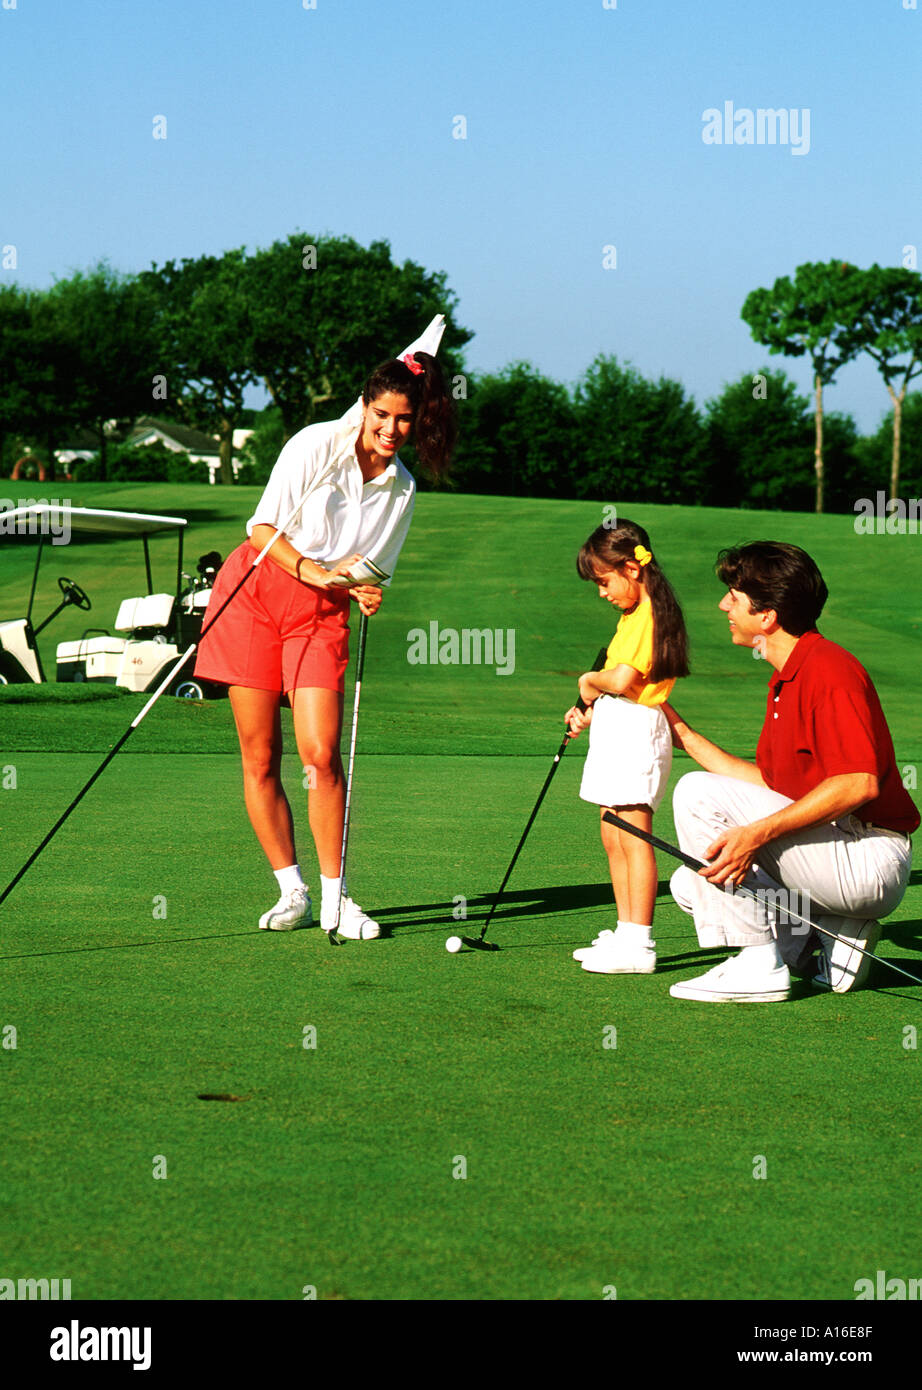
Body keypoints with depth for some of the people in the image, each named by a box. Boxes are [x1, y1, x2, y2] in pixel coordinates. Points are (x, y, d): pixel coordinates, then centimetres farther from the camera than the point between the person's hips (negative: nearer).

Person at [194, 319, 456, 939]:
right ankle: (292, 892, 8)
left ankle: (335, 897, -3)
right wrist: (309, 569, -21)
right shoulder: (316, 446, -8)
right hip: (257, 590, -2)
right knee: (259, 757, -2)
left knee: (322, 754, -11)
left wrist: (364, 588, -9)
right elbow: (263, 526, -8)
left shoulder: (401, 488, 5)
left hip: (324, 612, 2)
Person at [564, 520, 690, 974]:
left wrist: (591, 681, -4)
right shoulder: (634, 614, 17)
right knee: (612, 837, 13)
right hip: (614, 728, 11)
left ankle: (638, 944, -11)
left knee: (633, 834, -10)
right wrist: (590, 710, 12)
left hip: (636, 730, -11)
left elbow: (622, 680, -22)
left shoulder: (648, 614, -15)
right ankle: (625, 933, 19)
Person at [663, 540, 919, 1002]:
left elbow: (859, 784, -27)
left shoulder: (828, 670, -16)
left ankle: (758, 965, -15)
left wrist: (756, 834, -30)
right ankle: (837, 937, 6)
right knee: (692, 885, 13)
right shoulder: (785, 680, 16)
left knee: (699, 794, -16)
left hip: (870, 860, -10)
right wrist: (683, 735, 23)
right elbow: (766, 783, 19)